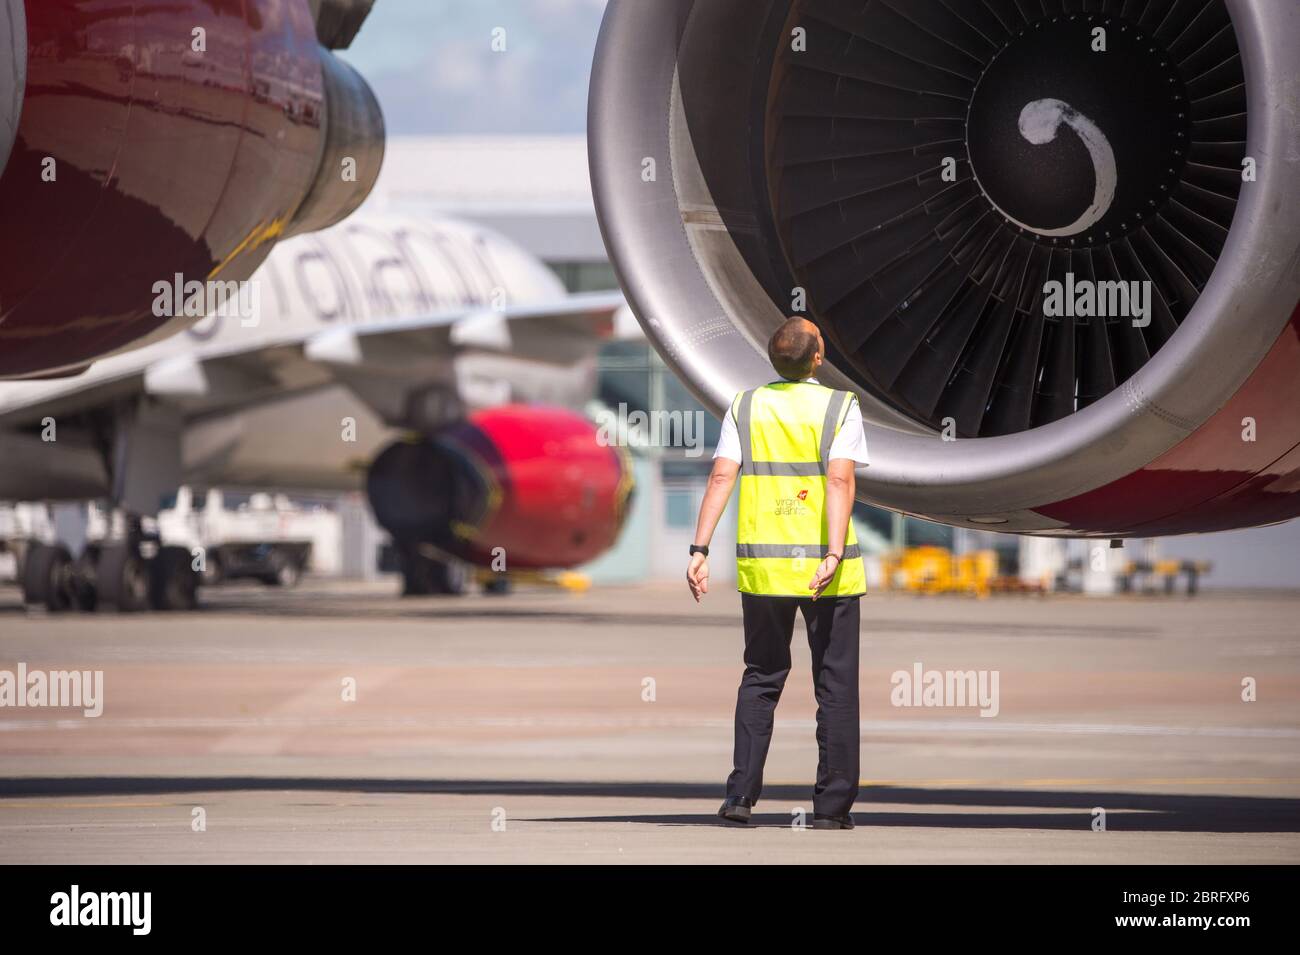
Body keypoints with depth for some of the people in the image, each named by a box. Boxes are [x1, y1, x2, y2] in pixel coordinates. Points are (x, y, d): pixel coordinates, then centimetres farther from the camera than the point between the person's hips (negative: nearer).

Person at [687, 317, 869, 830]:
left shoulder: (746, 406, 4)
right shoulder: (840, 407, -5)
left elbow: (721, 478, -4)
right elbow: (840, 481, -17)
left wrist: (700, 549, -5)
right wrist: (835, 555, -23)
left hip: (762, 565, 3)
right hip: (826, 568, -3)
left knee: (760, 678, 14)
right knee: (835, 685, 6)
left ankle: (742, 793, 4)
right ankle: (831, 803, 5)